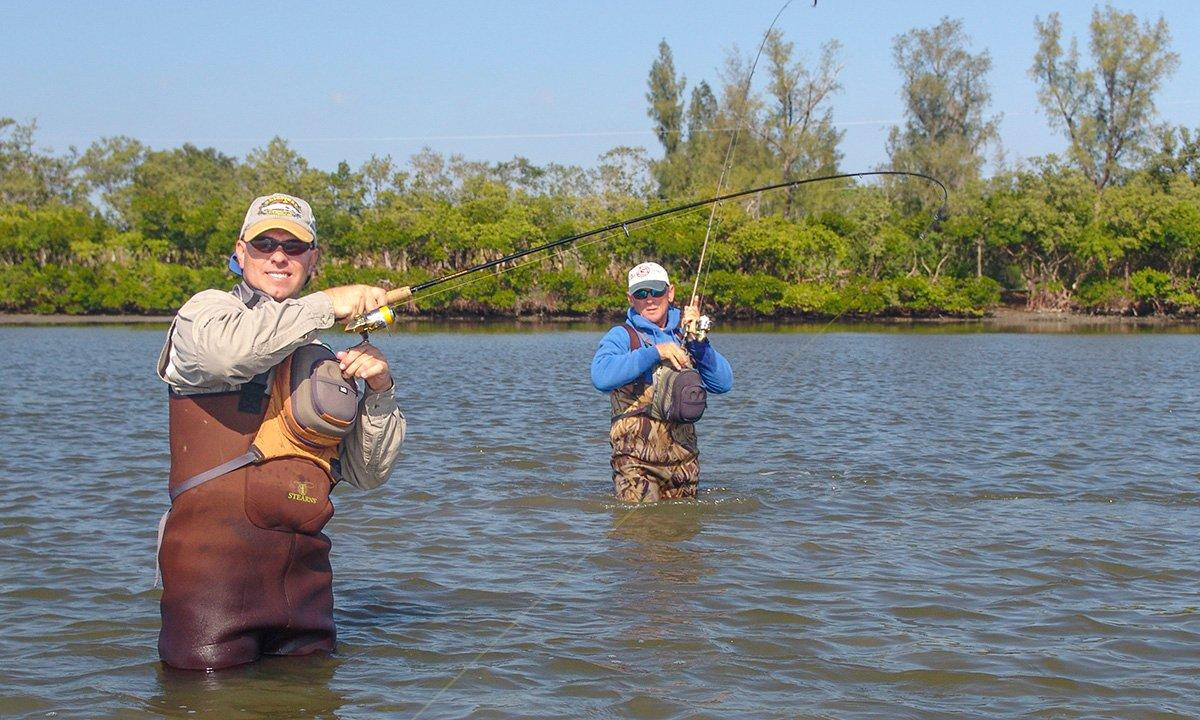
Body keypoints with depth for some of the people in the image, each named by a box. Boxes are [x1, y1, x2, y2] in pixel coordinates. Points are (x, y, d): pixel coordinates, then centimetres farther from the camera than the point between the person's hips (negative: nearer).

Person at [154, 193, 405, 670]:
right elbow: (227, 351, -22)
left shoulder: (322, 359, 22)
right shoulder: (206, 311, 6)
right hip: (214, 554, -5)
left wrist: (379, 393, 0)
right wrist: (325, 305, -16)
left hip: (302, 567, 6)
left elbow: (368, 474, 16)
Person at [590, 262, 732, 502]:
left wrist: (698, 342, -9)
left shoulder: (684, 335, 15)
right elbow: (601, 377, -21)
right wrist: (654, 352, -21)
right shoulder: (621, 336, 1)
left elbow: (723, 383, 3)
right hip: (636, 460, -4)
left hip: (683, 460, 5)